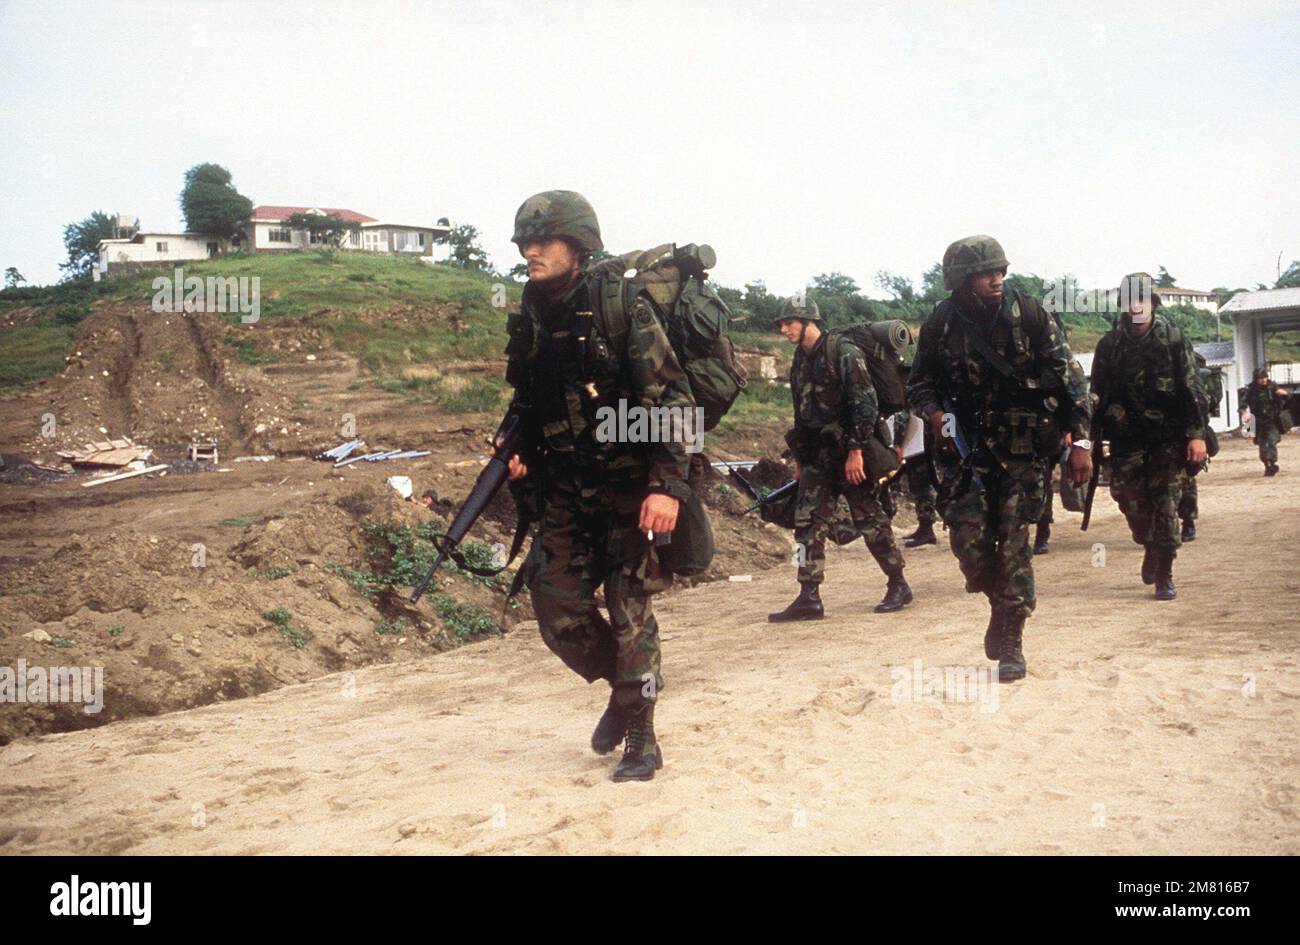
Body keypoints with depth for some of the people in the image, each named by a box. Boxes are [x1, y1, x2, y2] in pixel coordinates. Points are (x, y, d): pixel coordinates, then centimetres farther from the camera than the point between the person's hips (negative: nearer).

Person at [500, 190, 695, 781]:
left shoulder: (623, 307, -12)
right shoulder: (531, 321, 7)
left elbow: (672, 399, -16)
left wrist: (667, 486, -23)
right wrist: (517, 452, 2)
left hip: (628, 489, -6)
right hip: (562, 494, 6)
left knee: (629, 615, -1)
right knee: (558, 611, 5)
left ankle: (641, 739, 16)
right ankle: (623, 687, 32)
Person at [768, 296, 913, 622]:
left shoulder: (844, 352, -11)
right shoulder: (800, 361, 13)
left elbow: (865, 403, -17)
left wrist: (856, 450, -22)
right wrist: (799, 458, 20)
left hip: (851, 454, -7)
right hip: (818, 456, 7)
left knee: (870, 520, 2)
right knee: (808, 522, -1)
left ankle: (899, 586, 18)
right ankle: (809, 599, 1)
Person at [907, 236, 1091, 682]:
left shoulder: (1029, 314, -8)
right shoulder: (940, 325, -3)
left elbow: (1068, 377, -5)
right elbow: (920, 384, 9)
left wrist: (1081, 441, -9)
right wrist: (934, 413, -13)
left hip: (1020, 446, -1)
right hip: (965, 444, 2)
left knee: (1013, 541, -4)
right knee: (968, 536, -7)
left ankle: (1010, 642, 8)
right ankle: (1000, 603, 24)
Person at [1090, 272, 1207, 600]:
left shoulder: (1174, 340, 0)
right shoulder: (1109, 345, 4)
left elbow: (1192, 390, -2)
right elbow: (1097, 393, 7)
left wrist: (1197, 434, -9)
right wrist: (1094, 439, 5)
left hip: (1167, 437, -1)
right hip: (1126, 437, 2)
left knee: (1165, 505, -2)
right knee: (1127, 495, -4)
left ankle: (1163, 575, 7)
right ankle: (1150, 546, 25)